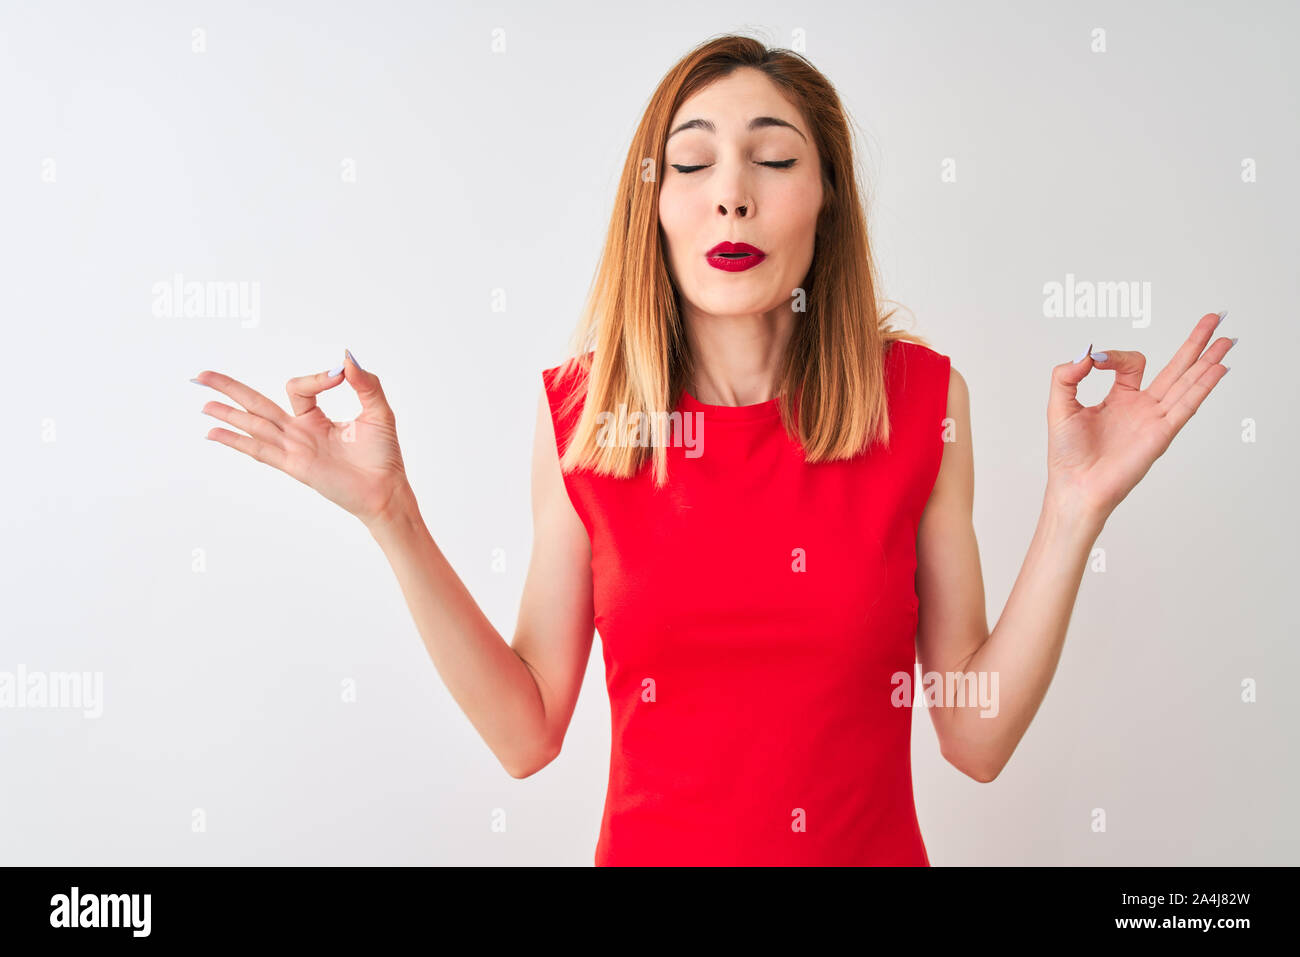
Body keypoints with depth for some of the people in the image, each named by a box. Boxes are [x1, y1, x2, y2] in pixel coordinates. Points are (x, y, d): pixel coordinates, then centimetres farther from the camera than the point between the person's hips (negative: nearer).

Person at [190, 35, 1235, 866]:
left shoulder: (920, 397, -10)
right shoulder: (581, 410, -9)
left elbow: (977, 735, -8)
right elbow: (527, 730, -7)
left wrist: (1077, 507, -17)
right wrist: (392, 514, -15)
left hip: (871, 845, 0)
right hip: (653, 843, 0)